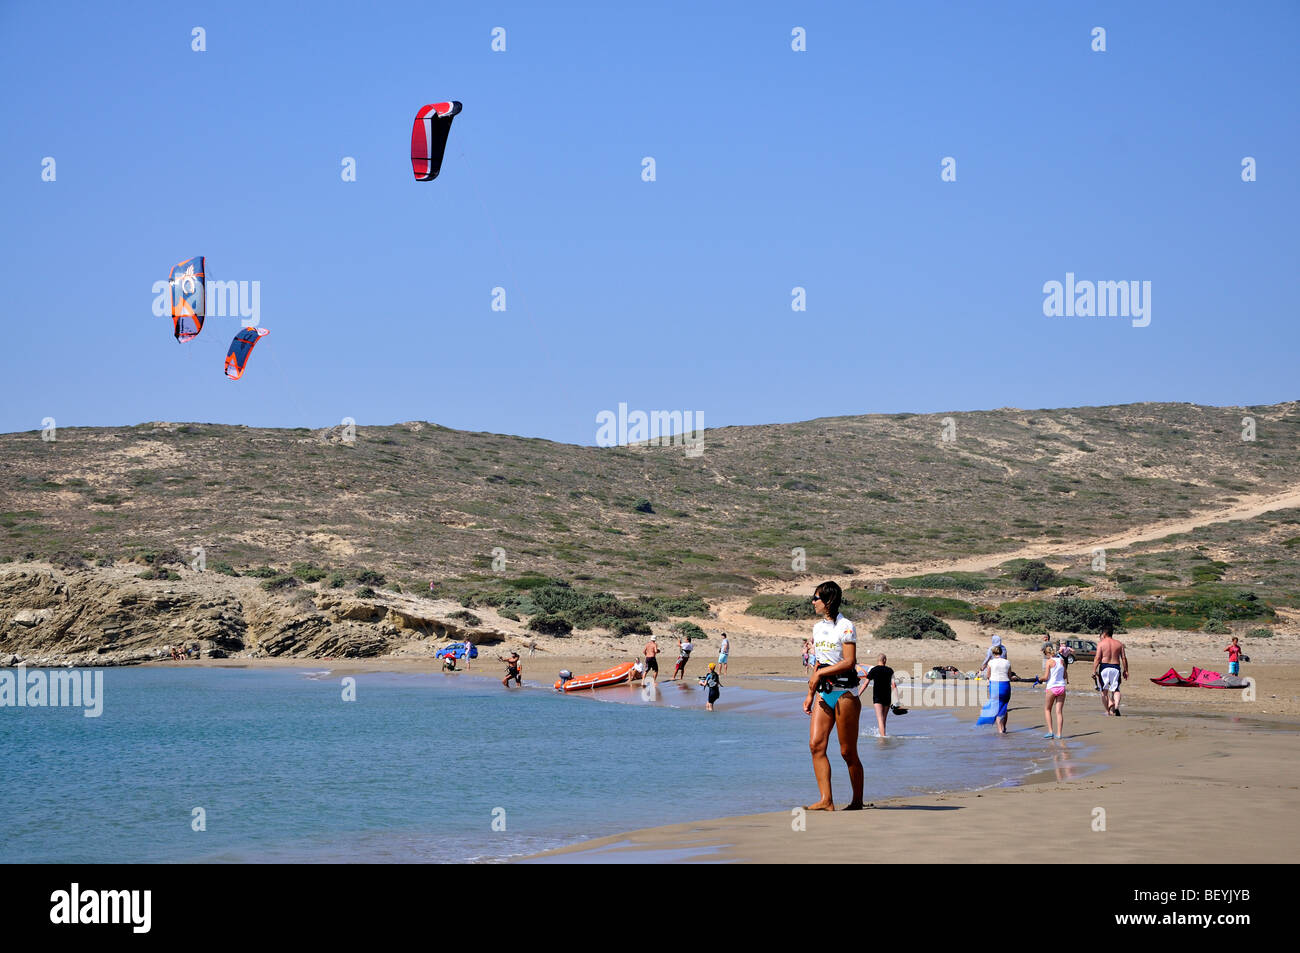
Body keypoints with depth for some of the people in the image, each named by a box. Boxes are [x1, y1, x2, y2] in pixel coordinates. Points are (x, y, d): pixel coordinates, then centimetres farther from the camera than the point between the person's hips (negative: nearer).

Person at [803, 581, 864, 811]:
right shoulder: (818, 628, 15)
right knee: (816, 744, -7)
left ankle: (857, 801, 10)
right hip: (824, 694, 7)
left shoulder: (845, 627, -8)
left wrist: (820, 674, -16)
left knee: (848, 752, -2)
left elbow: (849, 662, -17)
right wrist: (810, 694, 17)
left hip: (844, 693, -7)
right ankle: (826, 800, -8)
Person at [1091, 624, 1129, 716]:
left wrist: (1094, 671, -5)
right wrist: (1126, 670, 12)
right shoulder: (1119, 644, 7)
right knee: (1115, 689, 6)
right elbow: (1124, 658, 5)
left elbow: (1097, 658, -9)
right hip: (1116, 668, 2)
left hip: (1104, 668, -2)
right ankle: (1116, 705, -21)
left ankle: (1108, 710, 1)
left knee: (1104, 691, 9)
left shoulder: (1101, 643, -3)